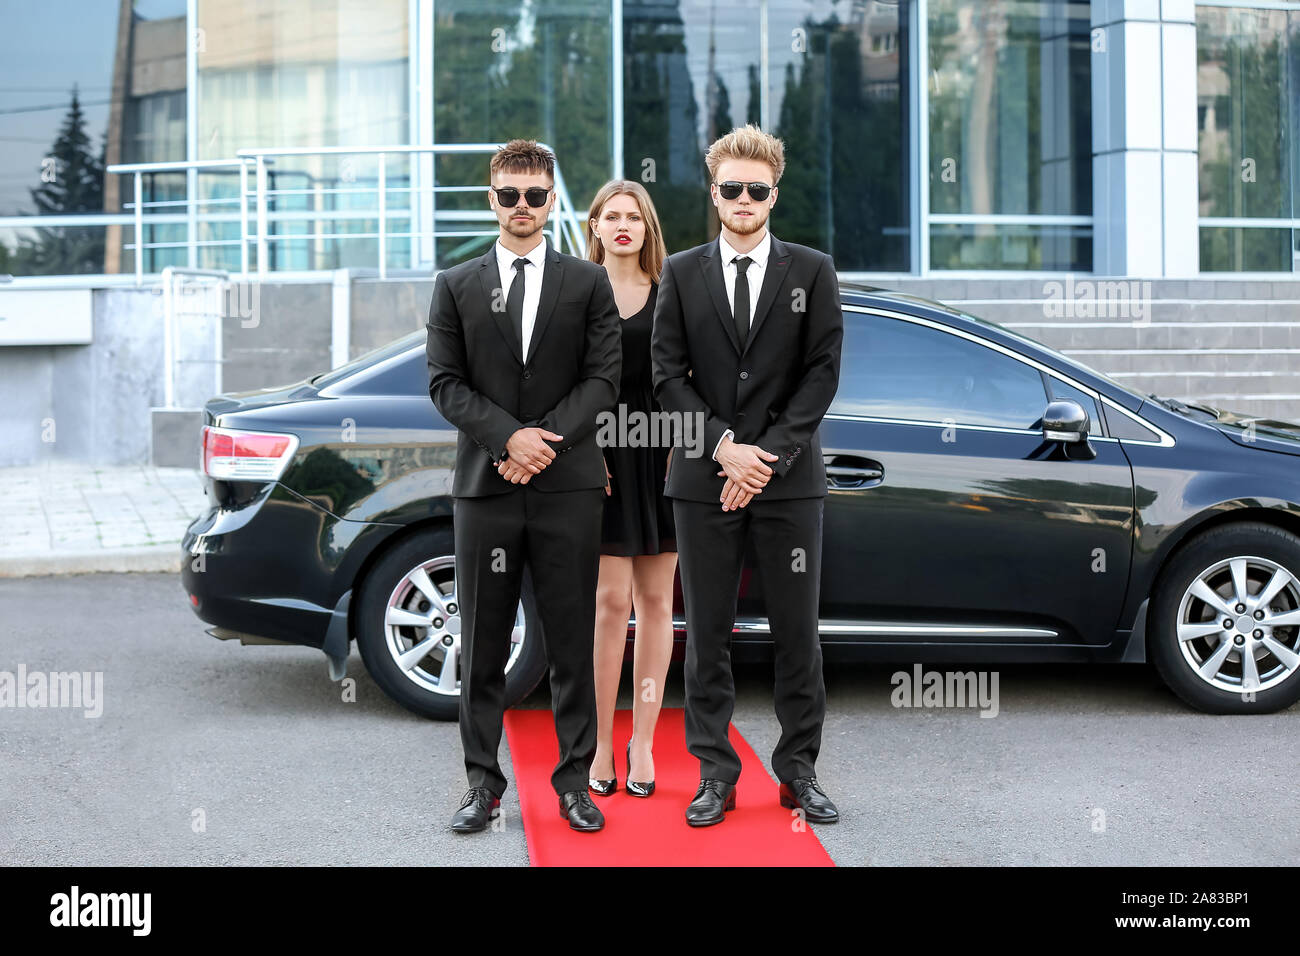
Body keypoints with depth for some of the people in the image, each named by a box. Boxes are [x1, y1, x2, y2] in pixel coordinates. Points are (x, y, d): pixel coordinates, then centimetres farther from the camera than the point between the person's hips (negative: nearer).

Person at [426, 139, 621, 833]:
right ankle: (483, 783, 13)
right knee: (482, 646, 4)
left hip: (568, 488, -1)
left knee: (572, 644, 3)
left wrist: (546, 439, -11)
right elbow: (445, 382, 3)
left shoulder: (588, 283, 8)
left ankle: (574, 781, 12)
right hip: (486, 485, 1)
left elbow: (603, 377, 2)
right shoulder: (456, 287, 9)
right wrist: (510, 437, -12)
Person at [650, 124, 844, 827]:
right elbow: (668, 375, 2)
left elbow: (822, 373, -1)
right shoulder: (681, 274, 8)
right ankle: (715, 775, 12)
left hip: (789, 479, 0)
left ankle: (798, 772, 14)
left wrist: (769, 454, -10)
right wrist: (722, 446, -11)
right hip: (703, 480, 1)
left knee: (797, 633, 3)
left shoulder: (812, 271, 6)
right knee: (707, 635, 4)